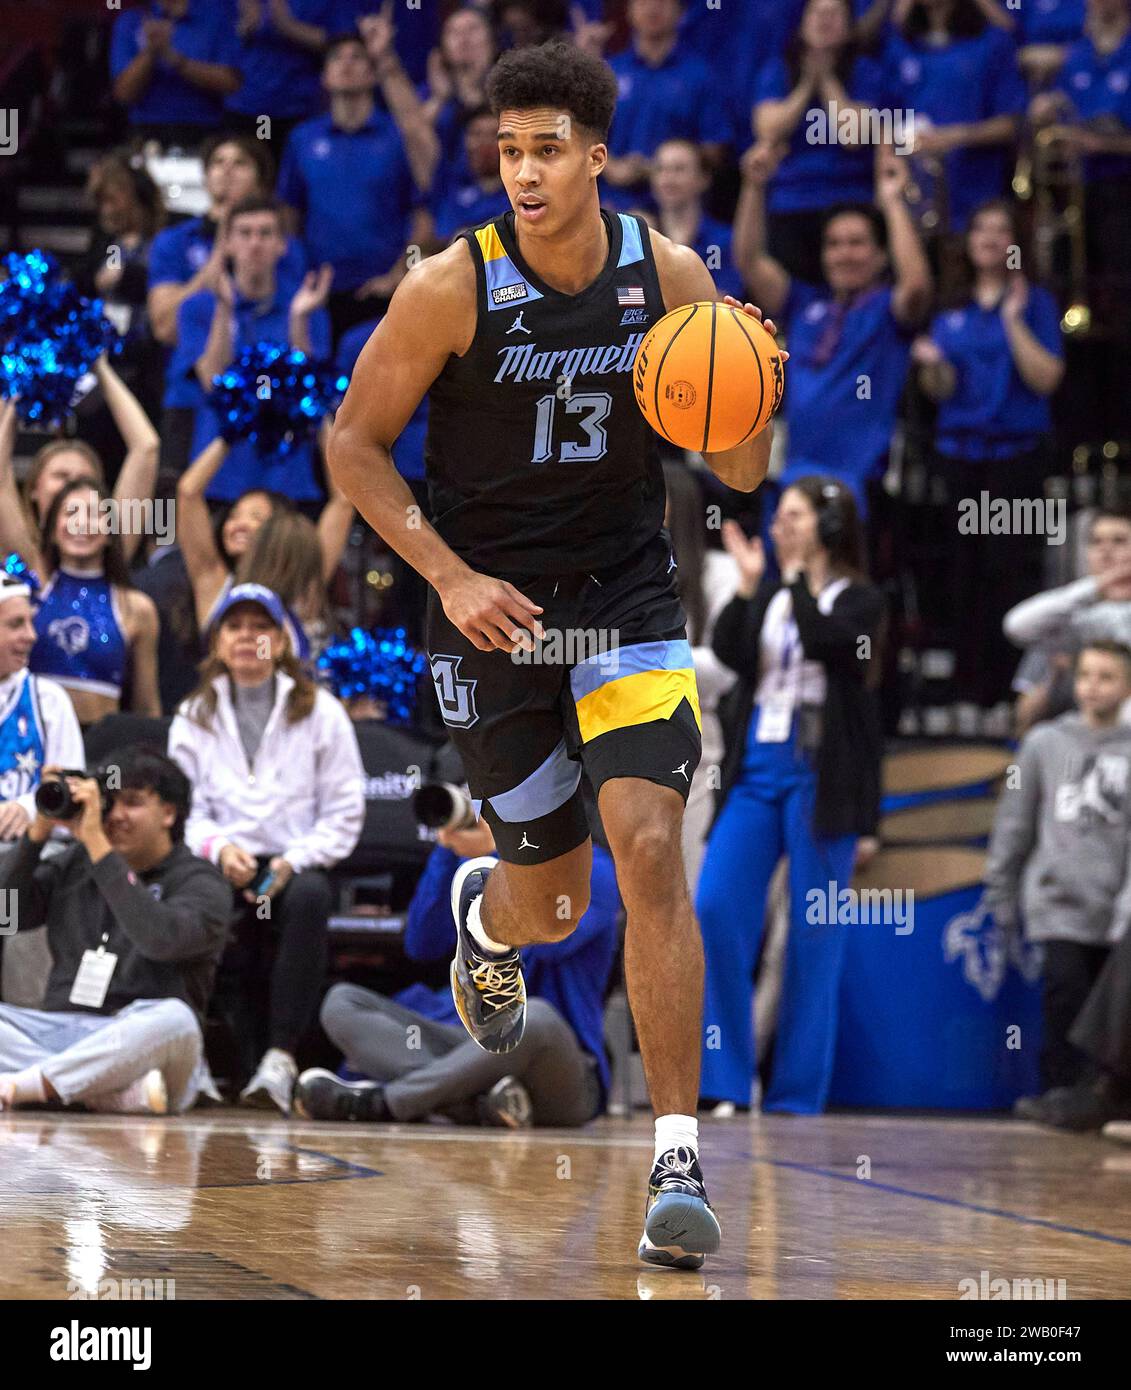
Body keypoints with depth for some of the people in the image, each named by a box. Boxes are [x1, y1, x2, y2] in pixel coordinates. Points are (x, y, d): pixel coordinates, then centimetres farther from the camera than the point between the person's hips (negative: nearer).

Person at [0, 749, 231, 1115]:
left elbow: (159, 938, -20)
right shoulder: (75, 864, 17)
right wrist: (38, 831, -2)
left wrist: (98, 844, -19)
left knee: (174, 1018, -37)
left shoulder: (198, 881, 2)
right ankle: (125, 1093, -35)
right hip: (58, 1035, 4)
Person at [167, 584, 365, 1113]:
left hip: (297, 865, -1)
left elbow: (344, 812, 5)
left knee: (309, 898, -38)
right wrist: (218, 847, -12)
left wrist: (294, 860, -11)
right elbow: (182, 807, 10)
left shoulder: (319, 712, 9)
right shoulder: (194, 717, 17)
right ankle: (253, 1063, -33)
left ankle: (280, 1057, -43)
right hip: (224, 866, 1)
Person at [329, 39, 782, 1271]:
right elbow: (353, 443, -5)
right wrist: (450, 575, -15)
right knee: (554, 902, 8)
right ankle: (482, 913, 49)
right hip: (491, 610, -1)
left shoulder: (669, 276, -6)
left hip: (627, 602, 1)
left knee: (650, 851, -19)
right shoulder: (452, 287, -13)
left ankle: (679, 1161, -14)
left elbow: (742, 476, 2)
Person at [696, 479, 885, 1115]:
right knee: (715, 909, -10)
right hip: (757, 769, 4)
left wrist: (798, 577, -10)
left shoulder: (859, 600, 1)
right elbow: (729, 653, 0)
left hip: (820, 775, -4)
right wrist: (749, 585, -8)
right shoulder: (767, 596, 14)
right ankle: (723, 1079, -5)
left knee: (814, 934, -2)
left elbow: (824, 643, -18)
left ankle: (799, 1091, 4)